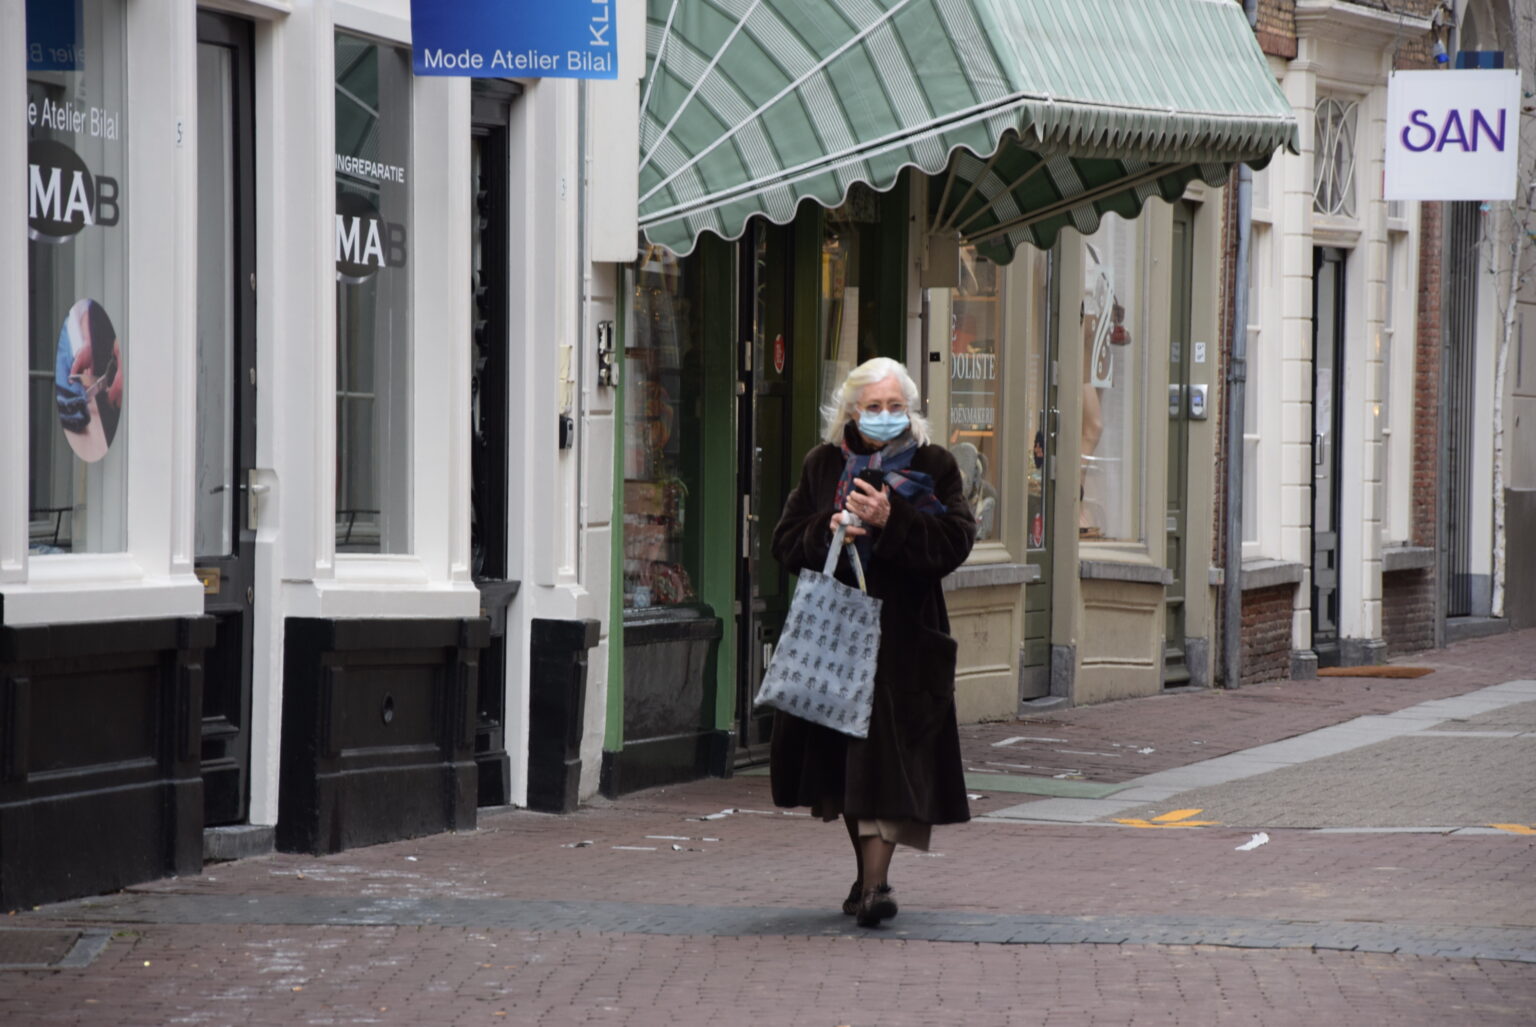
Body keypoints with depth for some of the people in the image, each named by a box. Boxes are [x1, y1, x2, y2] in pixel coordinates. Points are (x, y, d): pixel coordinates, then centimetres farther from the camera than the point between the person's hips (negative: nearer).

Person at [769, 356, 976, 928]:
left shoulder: (933, 466, 1)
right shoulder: (823, 465, 9)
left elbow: (954, 542, -9)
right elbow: (787, 543, 7)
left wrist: (891, 521, -20)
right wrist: (828, 531, -13)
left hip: (903, 632, -3)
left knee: (890, 757, -12)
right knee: (842, 753, 8)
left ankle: (876, 880, -16)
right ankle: (867, 871, 22)